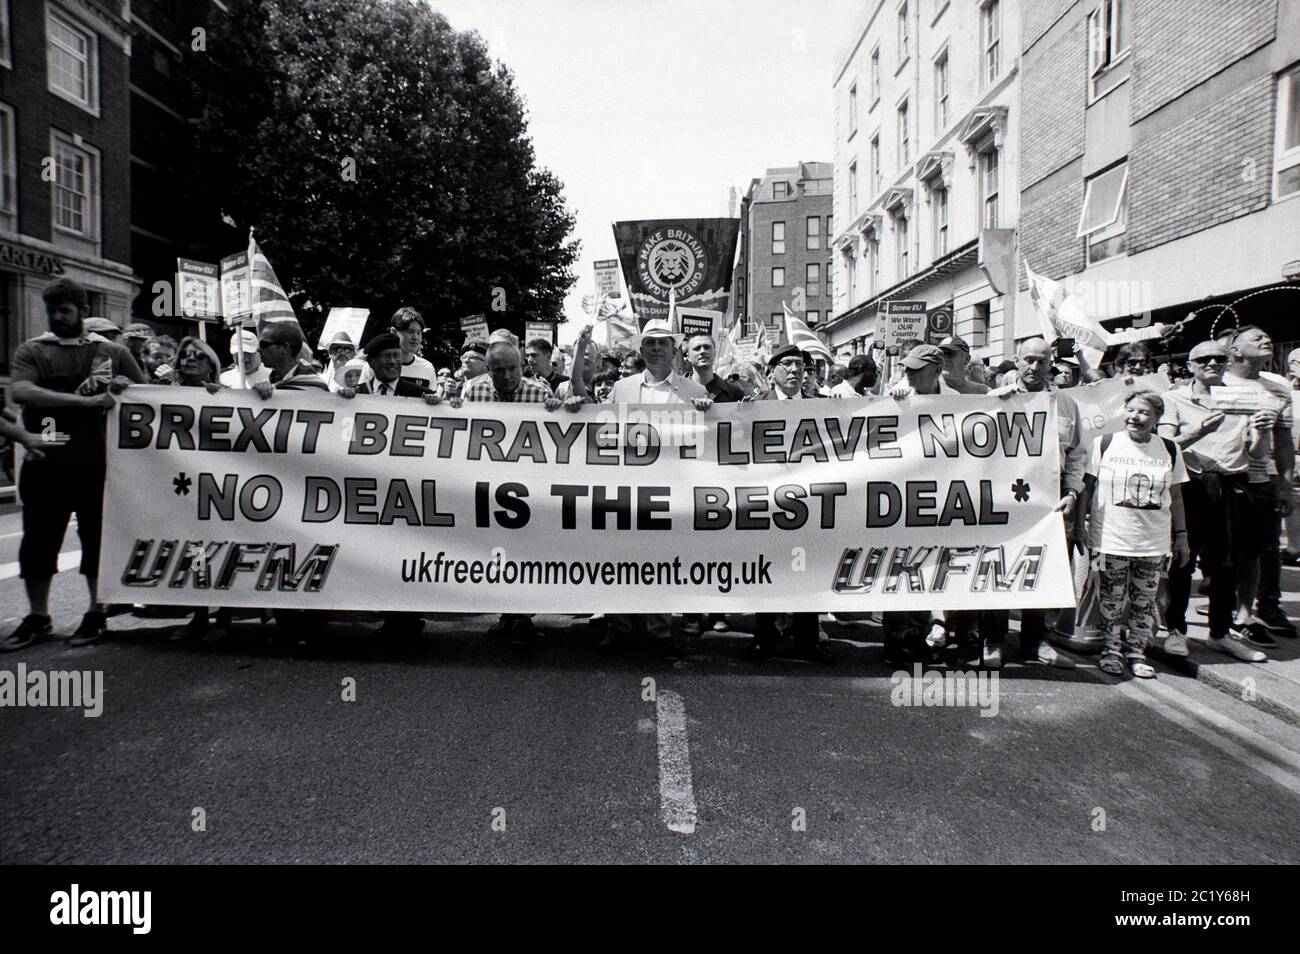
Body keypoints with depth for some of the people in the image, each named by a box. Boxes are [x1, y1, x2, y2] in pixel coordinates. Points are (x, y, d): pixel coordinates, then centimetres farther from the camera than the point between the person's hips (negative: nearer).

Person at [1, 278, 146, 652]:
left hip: (97, 463, -1)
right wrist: (86, 400, -23)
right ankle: (37, 618, 20)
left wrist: (124, 388, -10)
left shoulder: (112, 352, 8)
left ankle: (96, 615, 18)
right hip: (45, 464, 1)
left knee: (98, 540, 6)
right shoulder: (32, 351, 5)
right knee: (38, 543, 7)